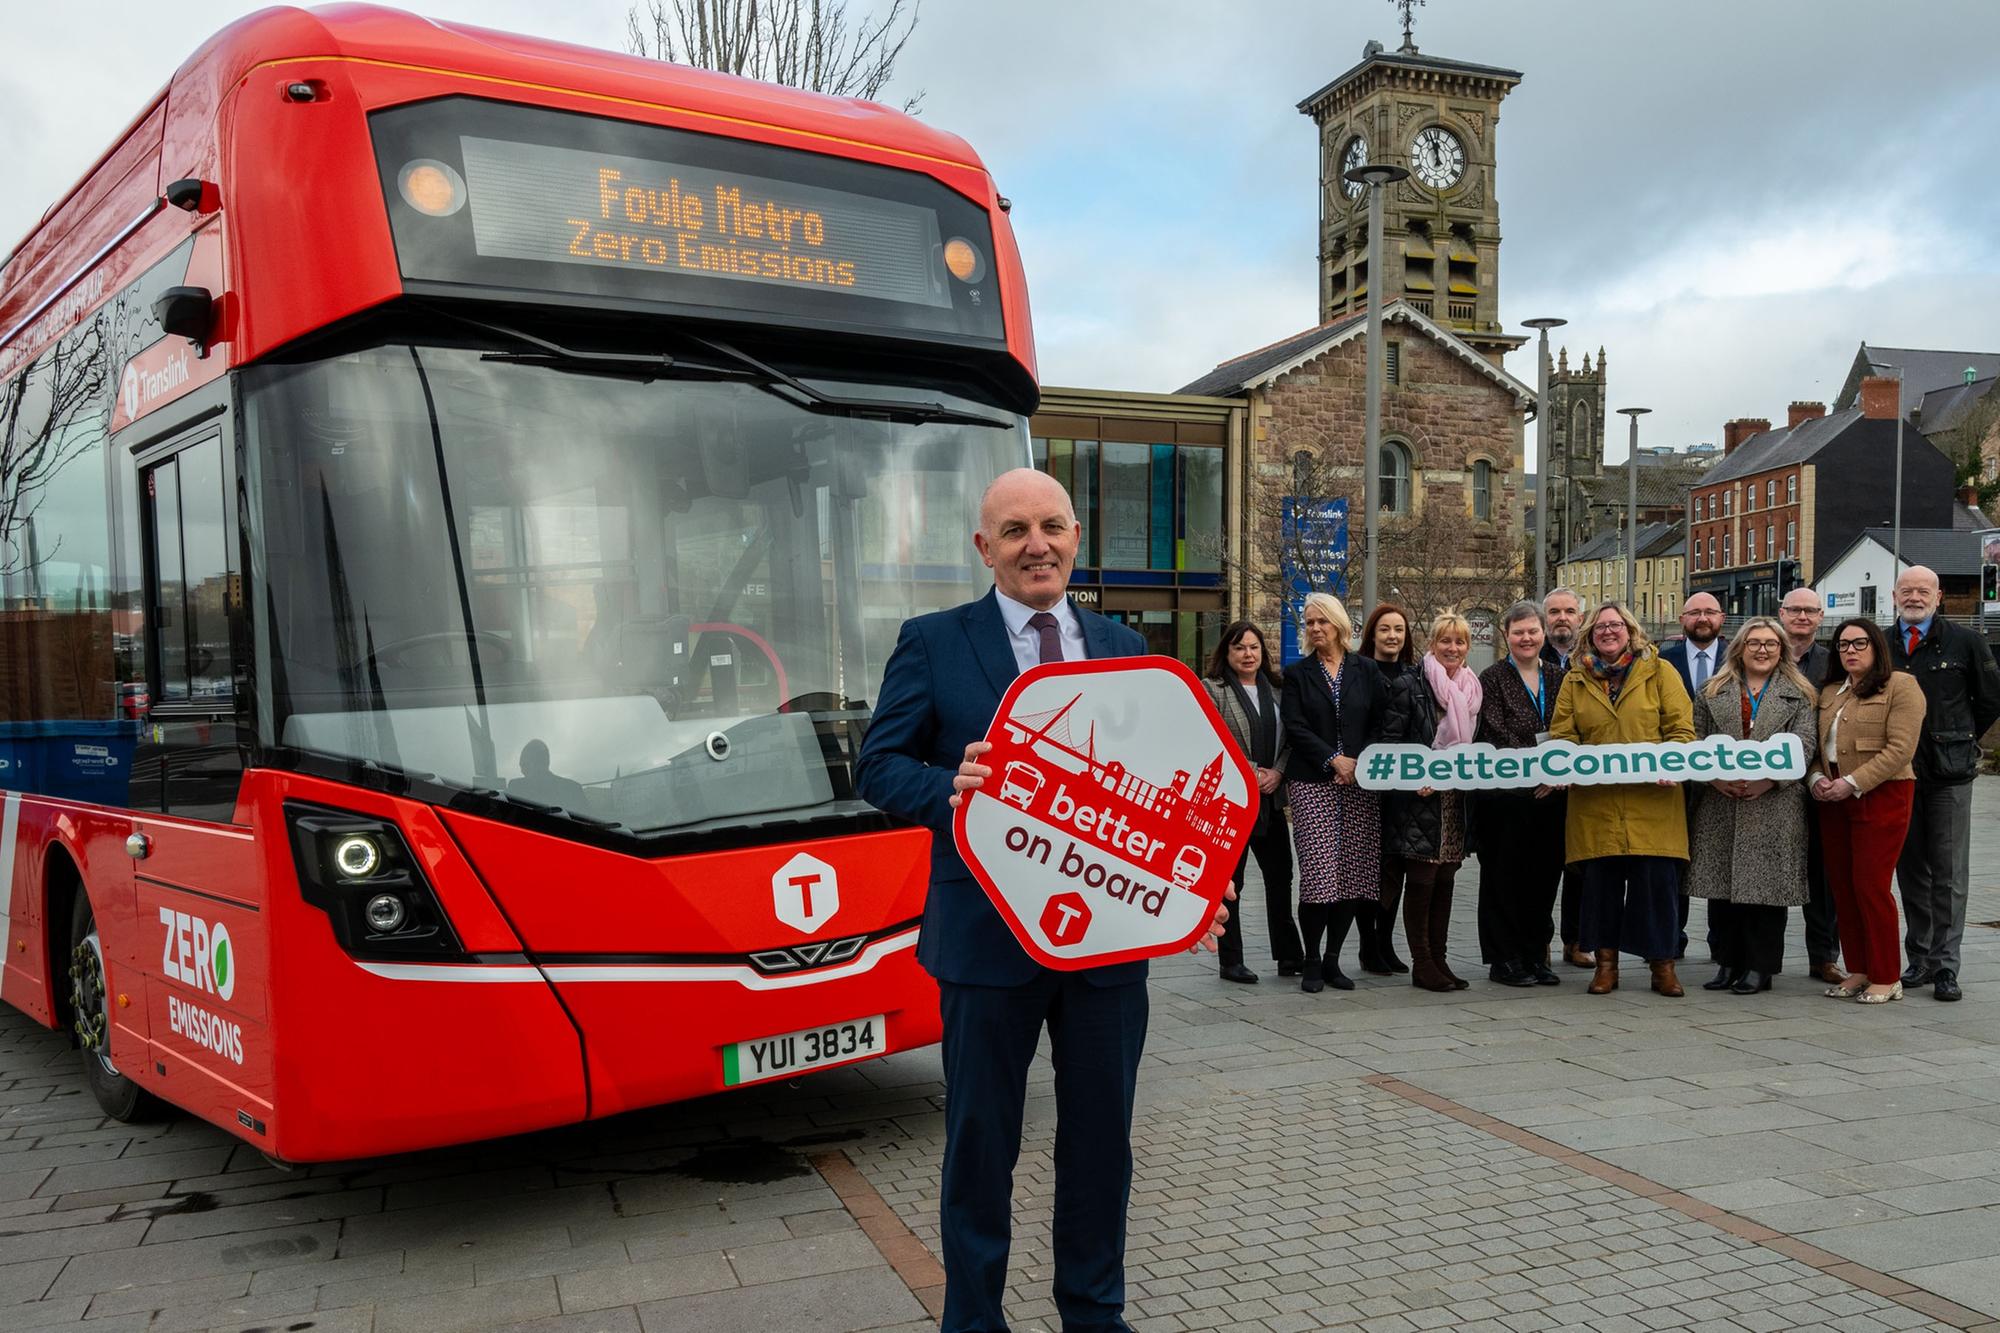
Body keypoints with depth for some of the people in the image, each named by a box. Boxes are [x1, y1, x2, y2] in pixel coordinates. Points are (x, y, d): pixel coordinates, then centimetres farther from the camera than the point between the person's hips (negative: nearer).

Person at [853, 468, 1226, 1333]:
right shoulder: (932, 643, -2)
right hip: (989, 937, -3)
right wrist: (950, 788, -26)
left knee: (1101, 1137, 16)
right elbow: (879, 766, -4)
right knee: (980, 1143, 10)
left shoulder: (1125, 651, 9)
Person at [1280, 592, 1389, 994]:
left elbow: (1379, 724, 7)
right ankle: (1311, 962, 4)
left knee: (1354, 874, 1)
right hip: (1313, 783, -2)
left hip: (1360, 782, 2)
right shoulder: (1297, 673, 7)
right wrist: (1334, 760, -11)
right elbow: (1295, 728, -2)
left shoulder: (1366, 670, 11)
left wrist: (1359, 762, -6)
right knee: (1318, 873, -9)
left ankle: (1332, 959, 13)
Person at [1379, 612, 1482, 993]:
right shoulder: (1408, 685, -6)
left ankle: (1438, 958, 16)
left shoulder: (1472, 689, 14)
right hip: (1419, 798, -6)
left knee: (1445, 880, 9)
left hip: (1457, 799, 6)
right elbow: (1391, 740, -9)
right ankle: (1422, 964, 4)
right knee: (1421, 879, -3)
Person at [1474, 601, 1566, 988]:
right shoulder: (1492, 679, -2)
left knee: (1545, 875, 8)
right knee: (1505, 876, 1)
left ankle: (1535, 956, 19)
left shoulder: (1558, 678, 12)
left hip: (1552, 793, 5)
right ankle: (1504, 959, 9)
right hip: (1507, 793, -4)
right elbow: (1498, 736, -11)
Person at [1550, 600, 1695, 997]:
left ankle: (1662, 964, 12)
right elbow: (1561, 735, 8)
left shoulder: (1659, 672, 7)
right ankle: (1606, 964, 14)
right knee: (1601, 882, 3)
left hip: (1652, 799, -1)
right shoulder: (1575, 680, 13)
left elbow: (1681, 728, 2)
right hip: (1595, 803, 2)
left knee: (1658, 881, -2)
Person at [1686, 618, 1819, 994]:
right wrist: (1715, 777, -10)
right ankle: (1728, 962, 15)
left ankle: (1760, 966, 8)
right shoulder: (1713, 693, 13)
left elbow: (1803, 745, -3)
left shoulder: (1800, 694, 9)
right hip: (1719, 805, 2)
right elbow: (1694, 742, 7)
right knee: (1721, 882, 4)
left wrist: (1769, 779, -16)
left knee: (1764, 884, -1)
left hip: (1774, 805, -2)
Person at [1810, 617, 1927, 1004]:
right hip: (1834, 800, 6)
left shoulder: (1901, 687, -4)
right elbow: (1816, 744, 17)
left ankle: (1886, 979, 5)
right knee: (1841, 885, 7)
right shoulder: (1829, 693, 16)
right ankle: (1858, 971, 17)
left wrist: (1852, 783, -18)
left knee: (1871, 886, -7)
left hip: (1881, 798, -6)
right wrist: (1815, 778, -3)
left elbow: (1899, 750, -13)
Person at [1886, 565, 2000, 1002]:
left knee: (1949, 875, -2)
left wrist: (1957, 741, 8)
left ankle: (1945, 966, 3)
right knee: (1910, 871, 9)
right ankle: (1919, 958, 18)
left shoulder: (1963, 642, 0)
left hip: (1949, 774, -3)